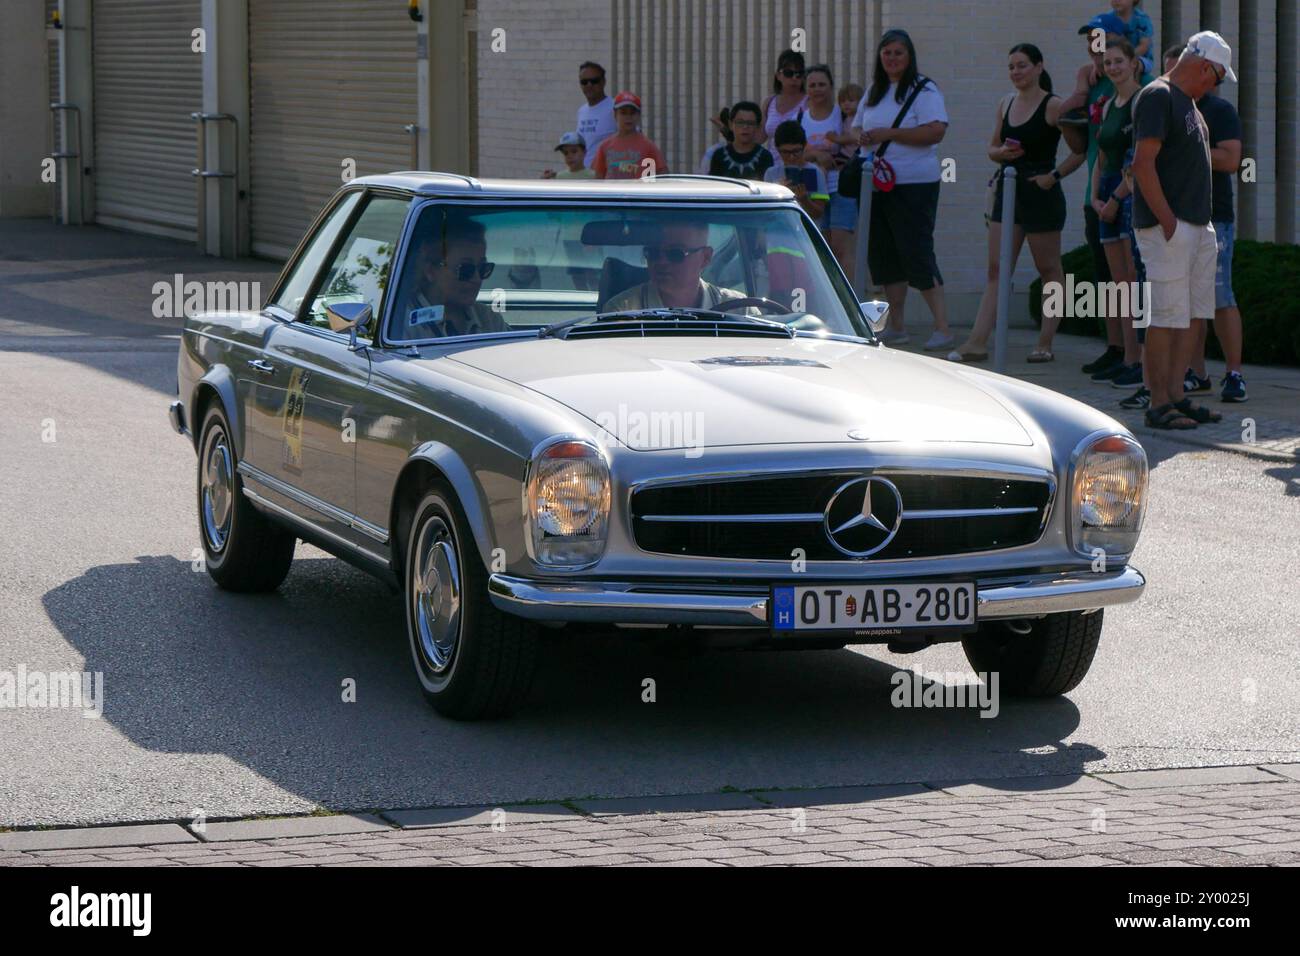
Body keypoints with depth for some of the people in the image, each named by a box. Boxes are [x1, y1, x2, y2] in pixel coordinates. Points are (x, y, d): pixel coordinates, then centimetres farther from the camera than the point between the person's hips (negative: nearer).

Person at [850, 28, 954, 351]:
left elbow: (936, 131, -18)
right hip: (877, 183, 7)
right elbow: (857, 127, 23)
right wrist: (862, 137, -2)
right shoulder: (874, 92, 15)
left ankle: (943, 328, -10)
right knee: (883, 255, 10)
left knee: (917, 253, -12)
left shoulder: (924, 90, -6)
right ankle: (895, 326, 20)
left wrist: (889, 133, -18)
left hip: (913, 183, -7)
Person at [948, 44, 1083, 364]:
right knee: (996, 269, 0)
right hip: (1008, 191, 6)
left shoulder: (1053, 106, -8)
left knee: (1050, 270, 4)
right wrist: (1001, 152, -4)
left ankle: (1045, 344, 9)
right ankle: (978, 341, -5)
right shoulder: (1006, 104, 11)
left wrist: (1054, 175, -16)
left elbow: (1081, 149, -11)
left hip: (1041, 194, -6)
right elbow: (993, 147, 18)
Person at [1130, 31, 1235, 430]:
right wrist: (1168, 221, -20)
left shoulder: (1187, 101, 20)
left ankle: (1176, 396, 15)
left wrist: (1203, 224, 17)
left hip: (1198, 227, 10)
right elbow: (1143, 164, -17)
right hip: (1168, 226, -10)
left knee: (1191, 315, 10)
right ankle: (1159, 404, -5)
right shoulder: (1157, 96, -10)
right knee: (1168, 316, -8)